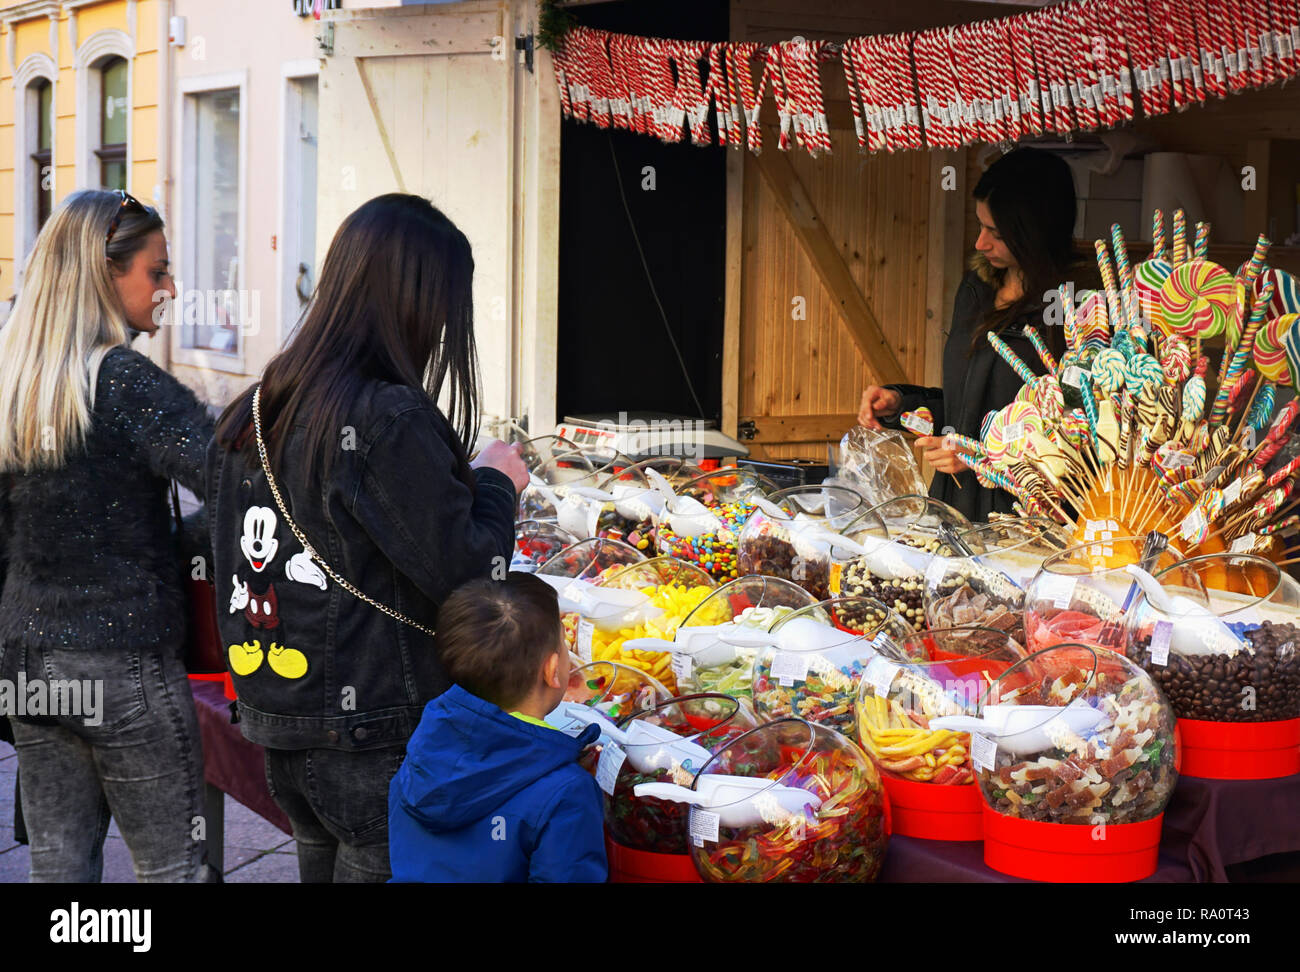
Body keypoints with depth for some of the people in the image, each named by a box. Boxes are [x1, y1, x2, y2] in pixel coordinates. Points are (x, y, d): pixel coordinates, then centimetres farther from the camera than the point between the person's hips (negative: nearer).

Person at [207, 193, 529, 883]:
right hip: (381, 739, -8)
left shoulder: (250, 414, 5)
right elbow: (468, 576, -16)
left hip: (275, 728, 8)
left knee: (322, 860, 19)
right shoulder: (390, 419, -20)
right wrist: (495, 484, 0)